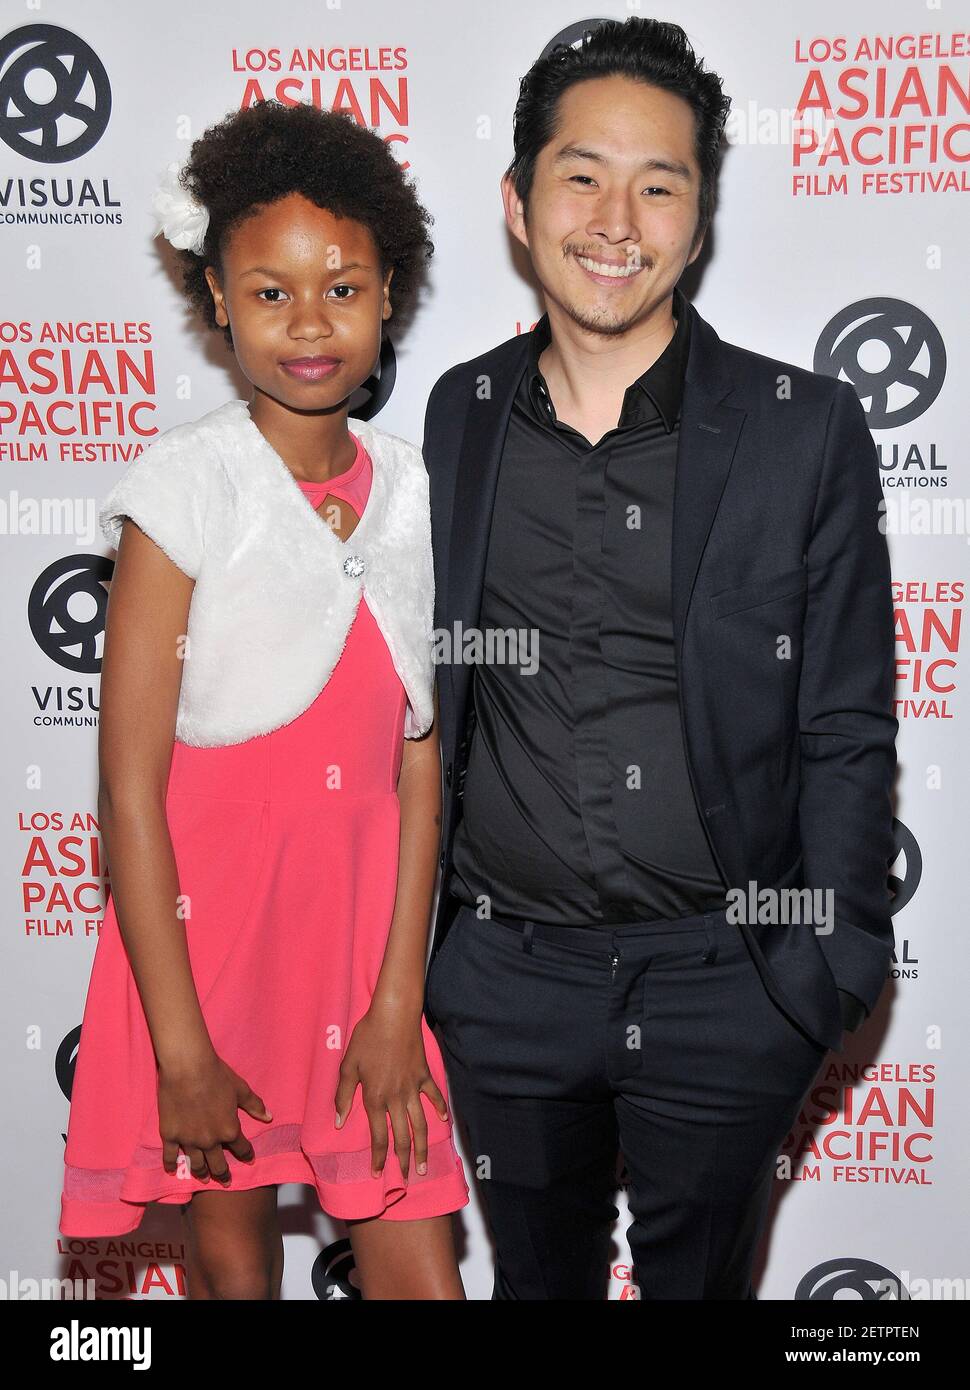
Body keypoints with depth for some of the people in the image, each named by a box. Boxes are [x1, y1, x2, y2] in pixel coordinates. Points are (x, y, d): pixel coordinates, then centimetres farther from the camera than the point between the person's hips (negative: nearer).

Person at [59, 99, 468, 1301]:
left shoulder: (412, 493, 1)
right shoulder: (183, 492, -10)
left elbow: (418, 763, 1)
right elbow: (130, 788, -12)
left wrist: (399, 1002, -3)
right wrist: (181, 1048, -12)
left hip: (362, 913, 3)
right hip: (204, 915, -3)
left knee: (419, 1270, 5)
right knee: (233, 1262, 14)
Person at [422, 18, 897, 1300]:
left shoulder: (807, 433, -8)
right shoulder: (453, 420, 0)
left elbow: (847, 735, -5)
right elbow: (421, 693, 8)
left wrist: (831, 971, -8)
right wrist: (402, 937, 9)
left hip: (722, 981, -2)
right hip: (505, 974, 3)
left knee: (700, 1275, 19)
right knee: (538, 1270, 23)